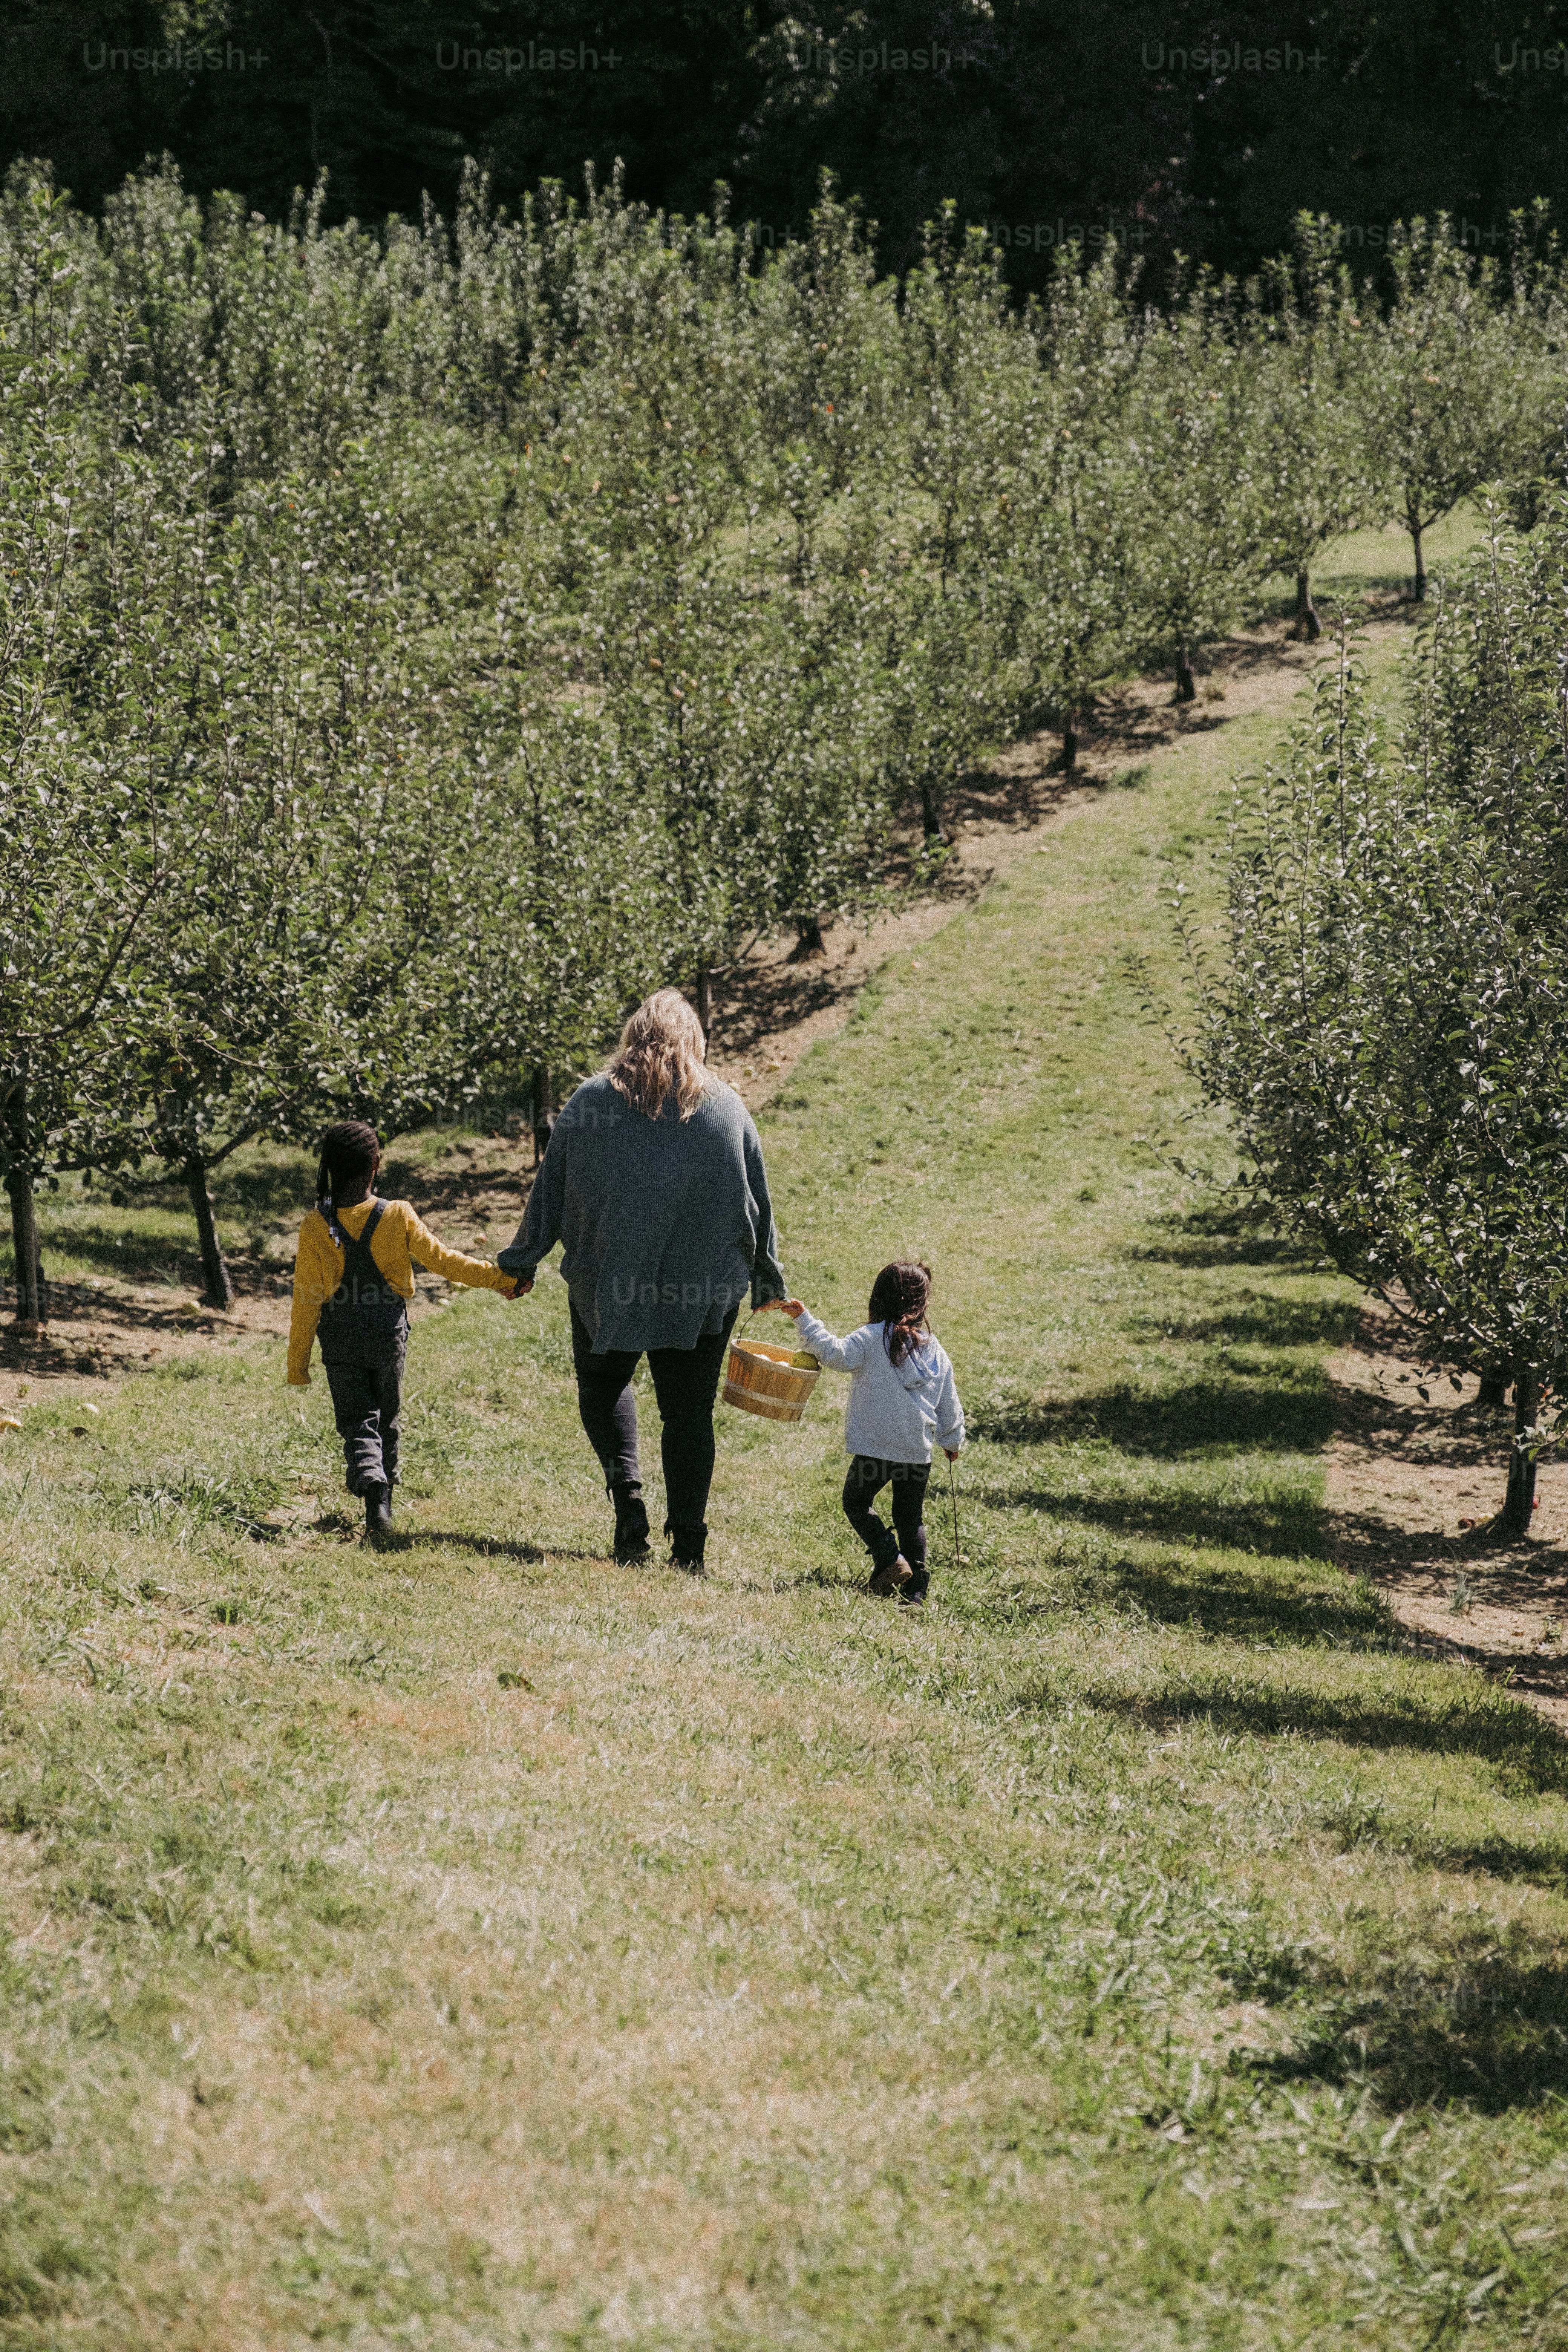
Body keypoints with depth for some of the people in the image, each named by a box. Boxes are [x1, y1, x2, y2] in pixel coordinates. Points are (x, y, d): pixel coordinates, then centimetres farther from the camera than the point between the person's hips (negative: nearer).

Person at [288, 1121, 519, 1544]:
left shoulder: (315, 1228, -11)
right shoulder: (398, 1217, -10)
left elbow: (307, 1302, -7)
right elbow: (441, 1260, -1)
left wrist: (297, 1365, 2)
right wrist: (498, 1278, 13)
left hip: (341, 1344, -1)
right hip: (389, 1336, 1)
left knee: (357, 1423, 0)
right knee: (386, 1420, 18)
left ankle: (372, 1491, -26)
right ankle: (383, 1501, 26)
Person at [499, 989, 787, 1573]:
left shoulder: (591, 1102, -3)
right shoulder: (727, 1109, -1)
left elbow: (550, 1191, 3)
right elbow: (759, 1208, 5)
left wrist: (522, 1262, 15)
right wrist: (768, 1284, 17)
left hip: (606, 1284, 0)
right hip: (702, 1289, 0)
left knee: (603, 1381, 21)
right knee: (689, 1410, 8)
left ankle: (627, 1492, -2)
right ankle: (689, 1544, 3)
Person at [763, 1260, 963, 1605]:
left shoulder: (872, 1338, -10)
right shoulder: (936, 1351, 7)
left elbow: (836, 1354, -23)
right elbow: (949, 1404, 14)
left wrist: (804, 1320, -20)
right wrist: (952, 1440, 29)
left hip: (875, 1445, -4)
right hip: (919, 1450, 4)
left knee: (856, 1502, 14)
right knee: (911, 1517, 15)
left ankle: (889, 1557, -5)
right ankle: (916, 1584, 3)